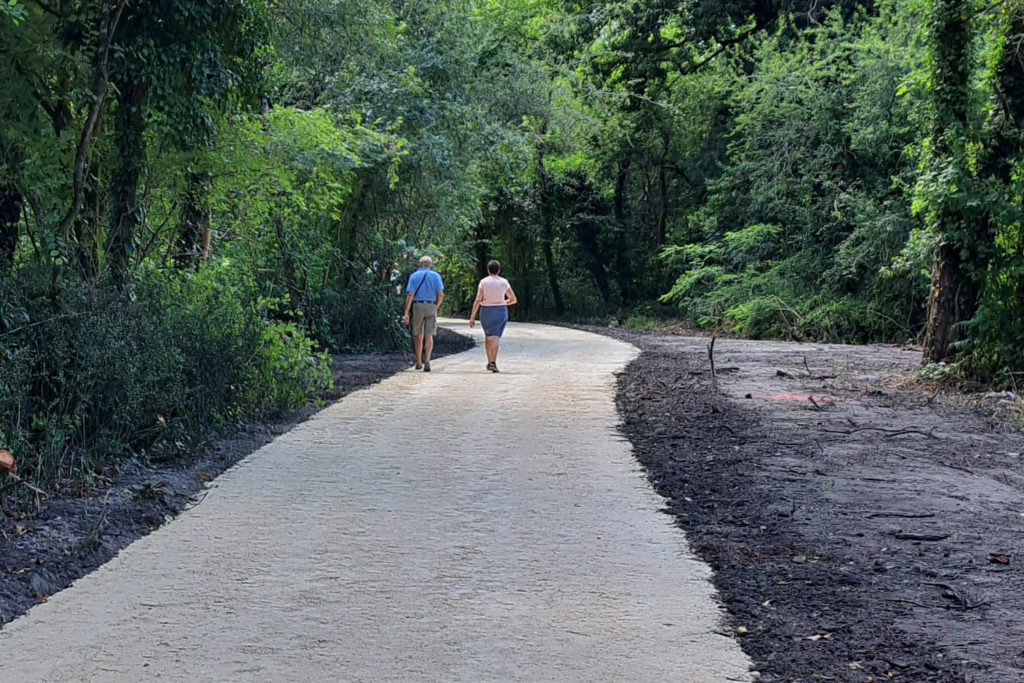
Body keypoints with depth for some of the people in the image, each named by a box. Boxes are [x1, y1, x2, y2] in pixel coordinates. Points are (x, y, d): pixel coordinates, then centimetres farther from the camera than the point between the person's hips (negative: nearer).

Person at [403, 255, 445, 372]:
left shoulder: (414, 276, 2)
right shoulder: (435, 276, 2)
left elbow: (410, 295, -7)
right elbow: (440, 294, -6)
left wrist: (406, 313, -10)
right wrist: (436, 307, 9)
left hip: (417, 306, 1)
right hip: (431, 306, -1)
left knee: (418, 336, 12)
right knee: (429, 336, -3)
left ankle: (419, 363, 23)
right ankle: (427, 360, -23)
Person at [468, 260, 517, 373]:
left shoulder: (484, 282, -5)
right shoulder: (504, 282, -1)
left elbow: (478, 300, -11)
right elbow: (513, 299, 3)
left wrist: (472, 317, -10)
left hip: (486, 311, 1)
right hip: (500, 312, -1)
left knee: (487, 336, 20)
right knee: (495, 338, -7)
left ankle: (489, 362, 26)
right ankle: (493, 362, -24)